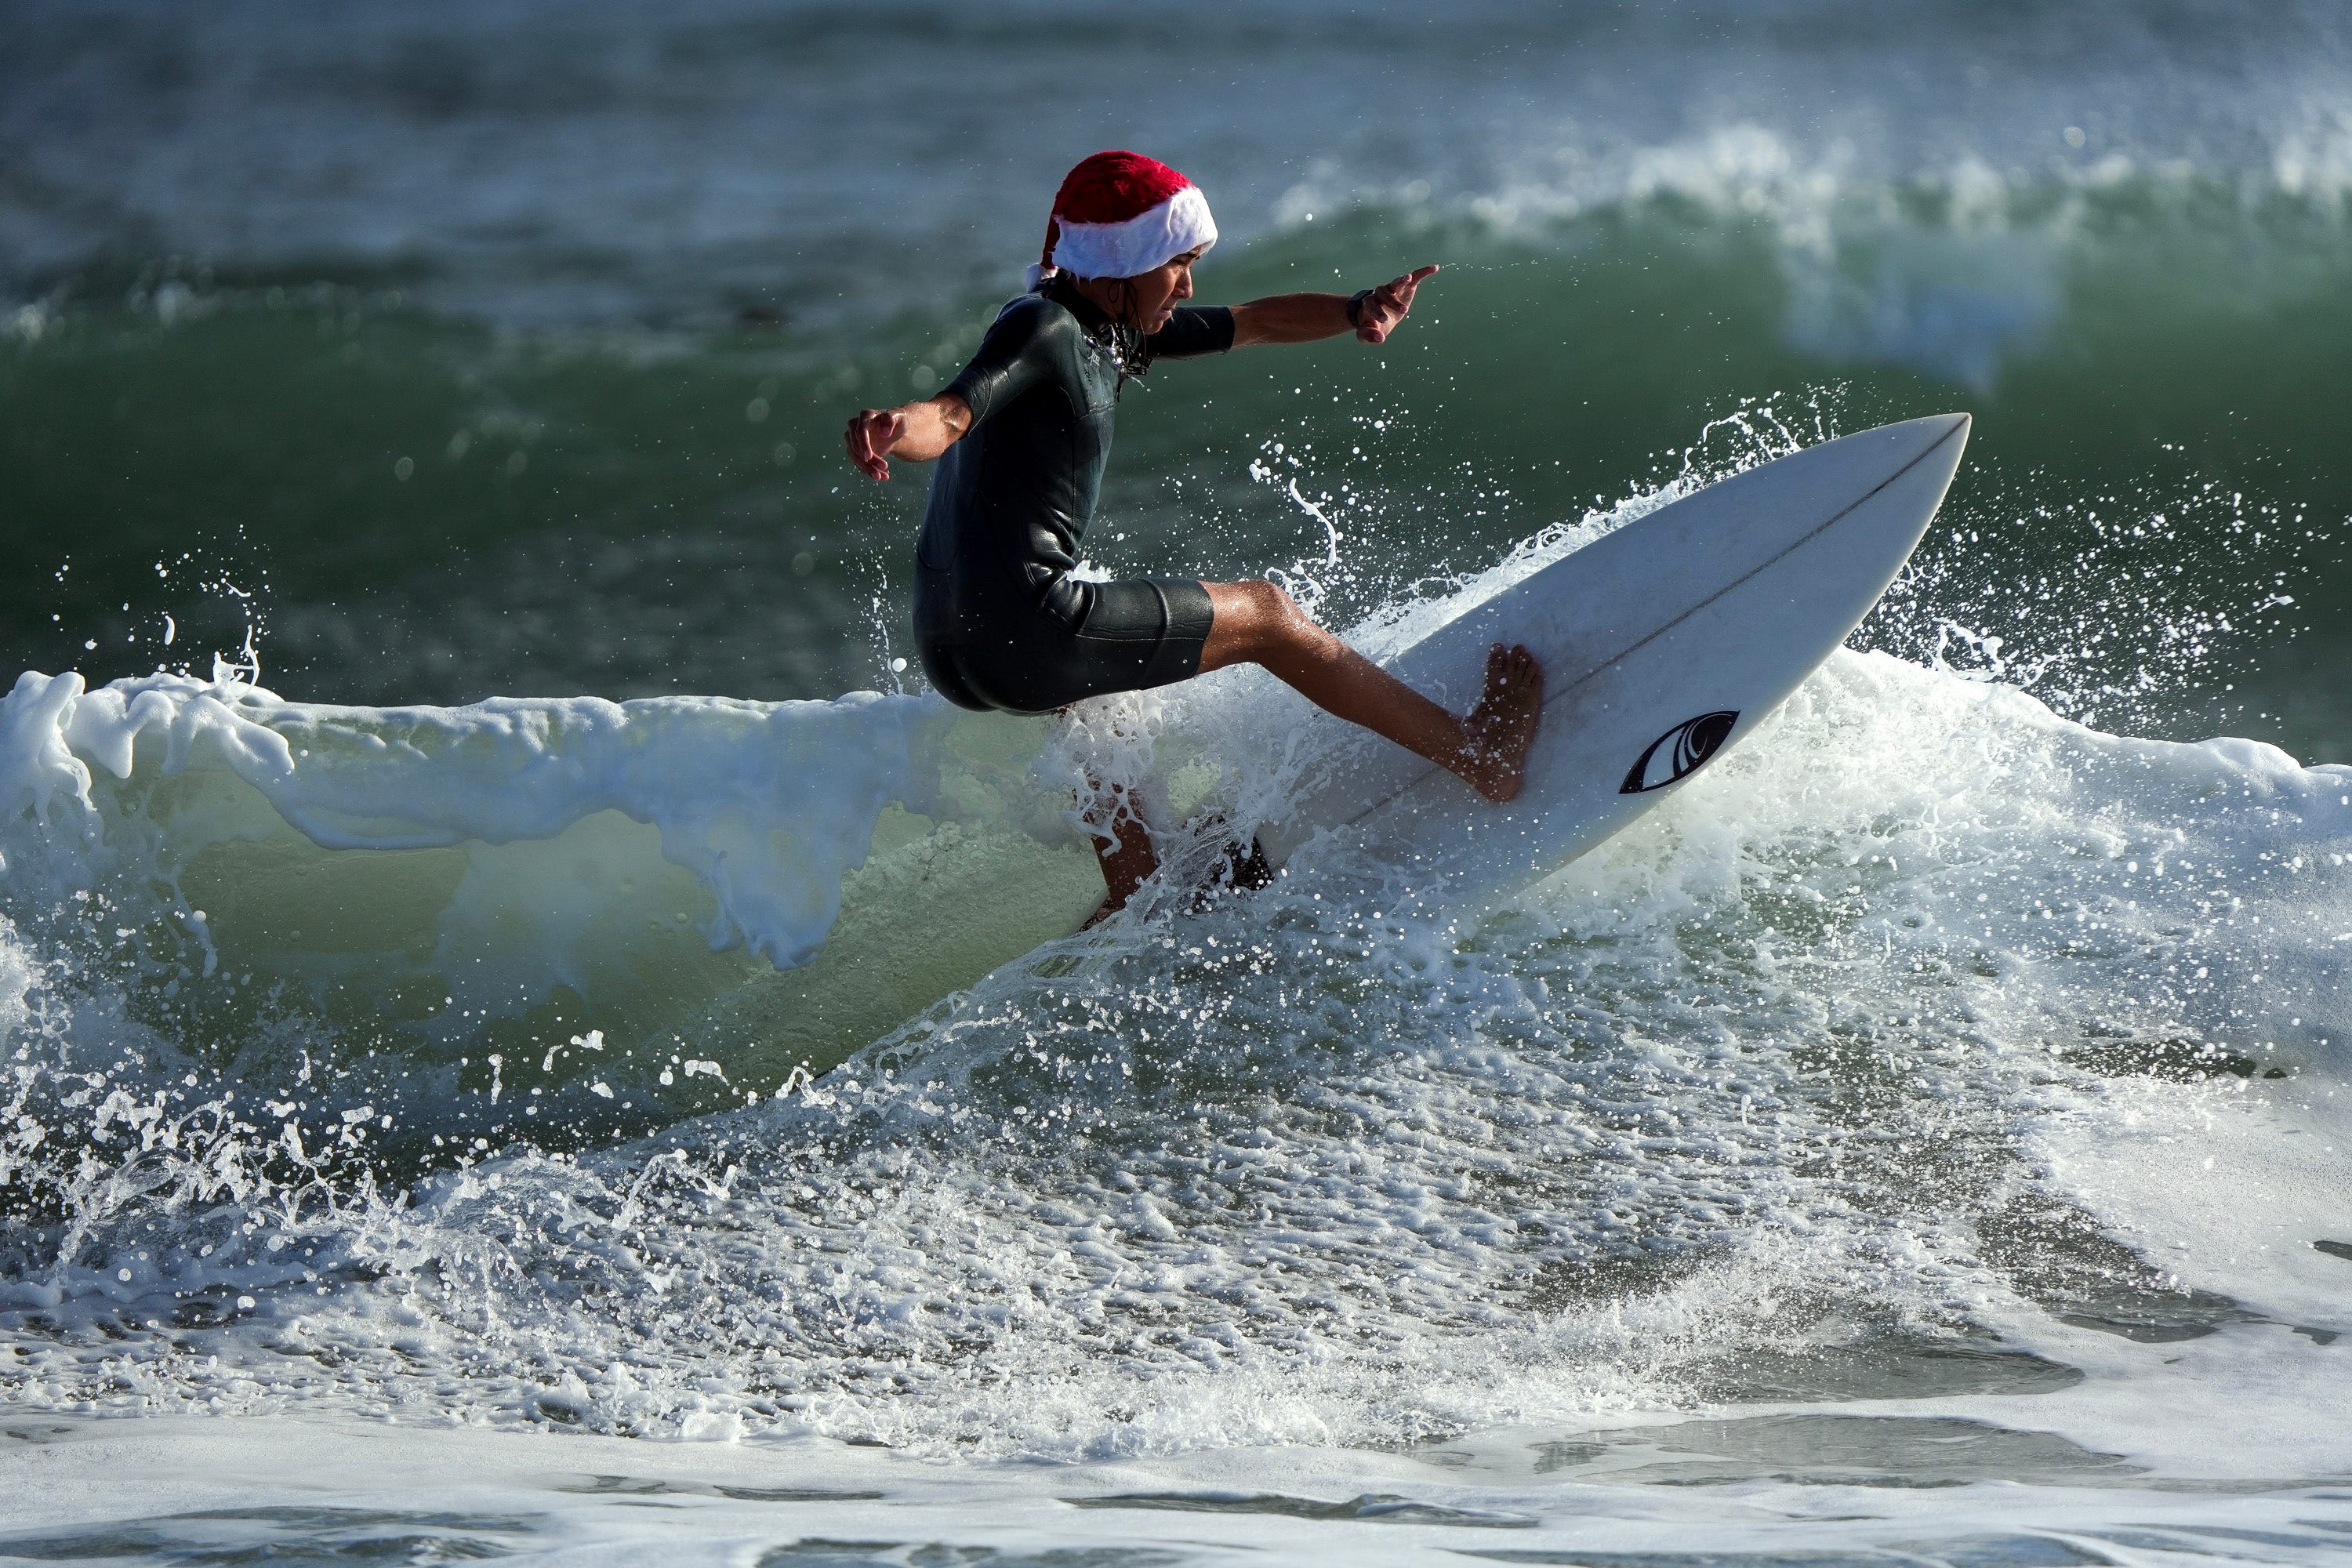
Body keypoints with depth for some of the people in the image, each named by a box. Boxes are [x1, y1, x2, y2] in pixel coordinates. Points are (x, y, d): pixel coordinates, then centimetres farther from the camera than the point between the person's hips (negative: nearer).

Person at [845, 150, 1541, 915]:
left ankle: (1136, 909, 58)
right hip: (1024, 633, -9)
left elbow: (1258, 322, 20)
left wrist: (1357, 310, 3)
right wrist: (890, 430, -51)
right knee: (1266, 612, 7)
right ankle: (1480, 754, 18)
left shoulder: (1115, 330, 14)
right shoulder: (1042, 327, -13)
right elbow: (948, 416, -29)